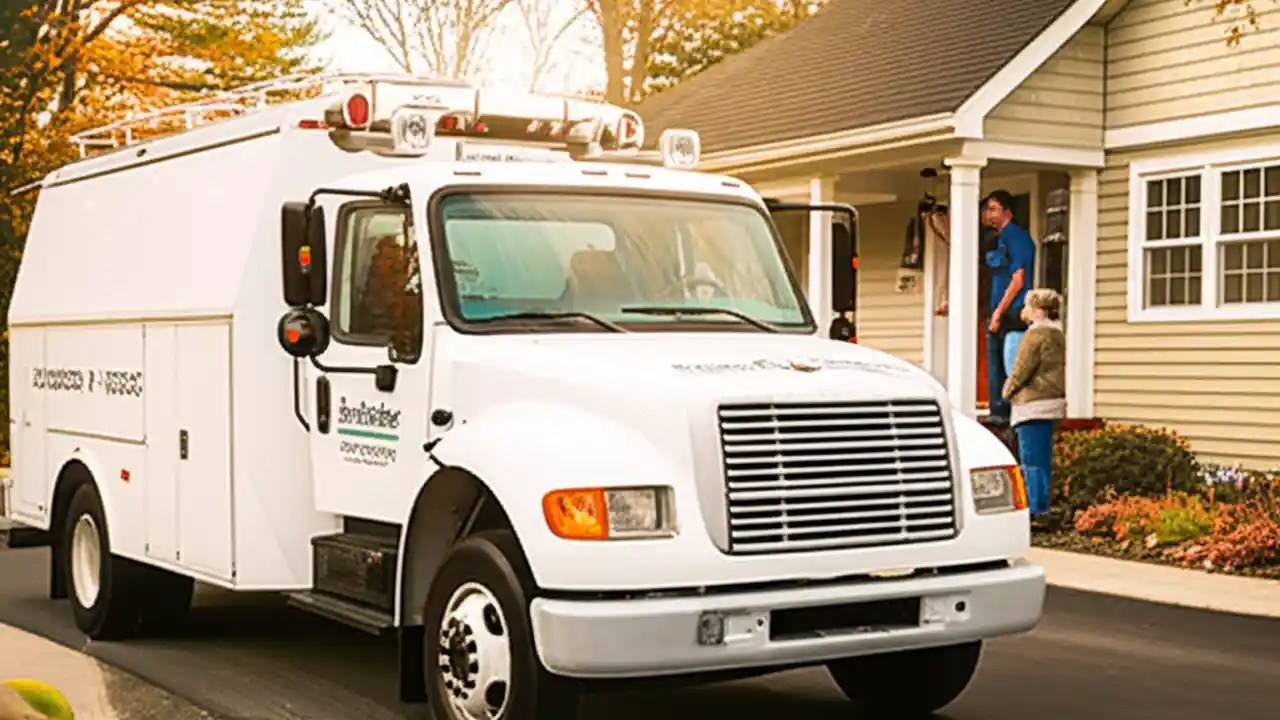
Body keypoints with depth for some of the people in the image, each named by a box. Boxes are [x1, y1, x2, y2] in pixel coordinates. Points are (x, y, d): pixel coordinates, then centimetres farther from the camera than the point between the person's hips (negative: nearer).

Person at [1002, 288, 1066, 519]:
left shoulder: (1035, 335, -13)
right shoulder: (1057, 335, 16)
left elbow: (1021, 370, -13)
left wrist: (1007, 390, 4)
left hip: (1033, 404, -9)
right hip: (1052, 399, 9)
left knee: (1032, 459, -6)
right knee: (1042, 457, 13)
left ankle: (1034, 507, -6)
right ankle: (1041, 506, 17)